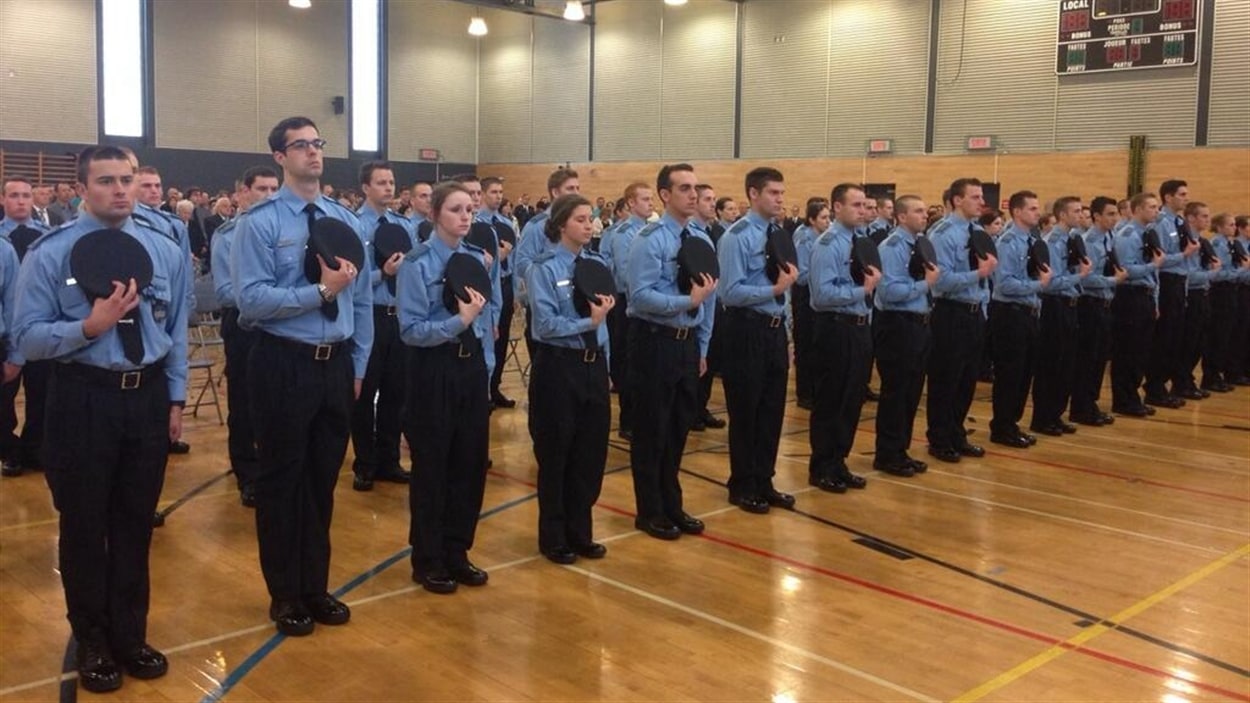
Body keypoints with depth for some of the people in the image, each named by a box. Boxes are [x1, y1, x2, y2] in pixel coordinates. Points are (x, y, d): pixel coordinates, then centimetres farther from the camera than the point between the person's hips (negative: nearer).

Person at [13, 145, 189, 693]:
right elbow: (27, 338, -9)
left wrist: (176, 398, 7)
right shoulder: (50, 253, -7)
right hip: (83, 398, -3)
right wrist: (89, 326, -24)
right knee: (84, 525, 9)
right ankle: (92, 643, 29)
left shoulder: (165, 251, 5)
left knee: (136, 523, 13)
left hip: (148, 396, 3)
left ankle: (130, 635, 31)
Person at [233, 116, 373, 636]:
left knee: (324, 480, 15)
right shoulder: (260, 222, -8)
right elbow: (252, 299, -18)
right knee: (282, 480, 7)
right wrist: (320, 290, -22)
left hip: (337, 364, 5)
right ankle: (285, 595, 24)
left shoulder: (347, 221, 8)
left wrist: (358, 366, 8)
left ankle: (316, 588, 30)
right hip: (283, 365, -5)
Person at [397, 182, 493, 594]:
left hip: (472, 368, 6)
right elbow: (411, 330, -14)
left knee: (470, 463, 11)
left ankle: (456, 553, 26)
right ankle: (428, 561, 20)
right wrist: (458, 321, -25)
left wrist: (486, 368, 9)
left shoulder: (477, 259, 7)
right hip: (434, 371, -5)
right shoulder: (417, 263, -10)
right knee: (432, 467, 5)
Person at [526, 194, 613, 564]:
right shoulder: (544, 267, -9)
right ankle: (554, 538, 23)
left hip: (593, 365, 5)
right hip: (557, 366, -5)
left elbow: (604, 319, 7)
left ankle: (580, 533, 28)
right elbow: (547, 324, -16)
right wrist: (588, 323, -22)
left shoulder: (597, 263, 6)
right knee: (555, 454, 7)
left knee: (592, 452, 11)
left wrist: (604, 364, 4)